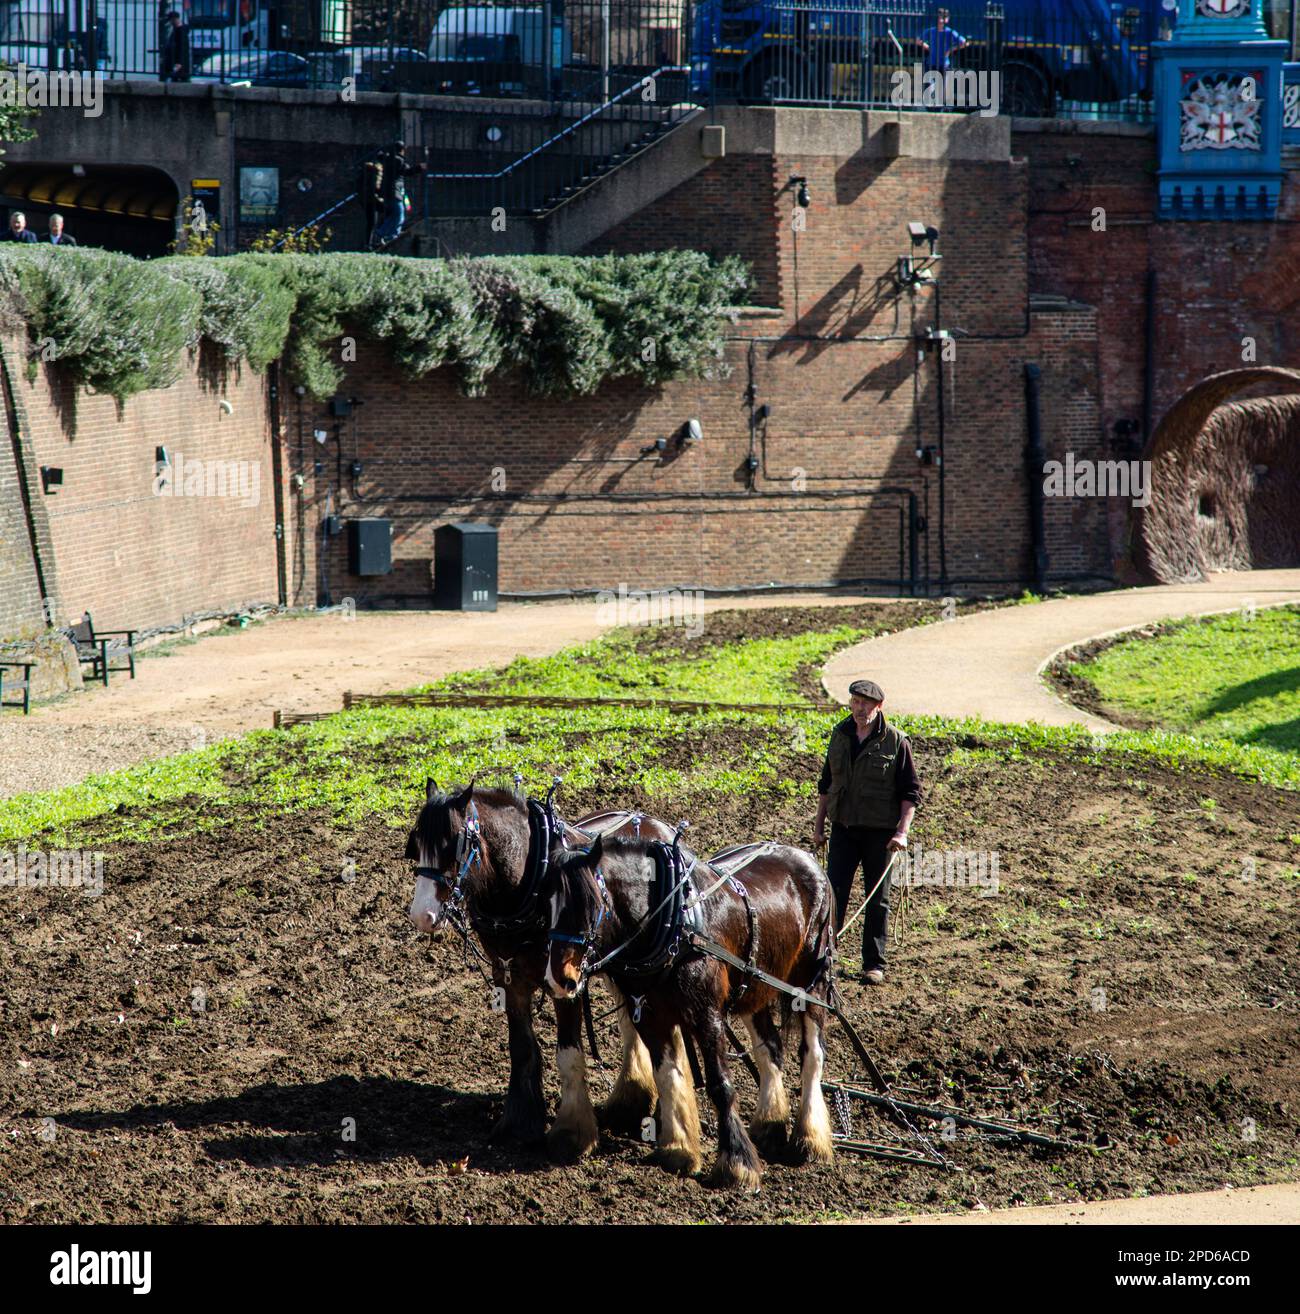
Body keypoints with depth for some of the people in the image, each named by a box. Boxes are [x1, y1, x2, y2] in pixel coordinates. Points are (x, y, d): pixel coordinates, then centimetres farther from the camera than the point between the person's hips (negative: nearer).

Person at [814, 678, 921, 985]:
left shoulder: (895, 741, -7)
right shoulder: (840, 735, 6)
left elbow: (911, 792, -6)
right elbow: (826, 783, 15)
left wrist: (902, 832, -15)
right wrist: (819, 825, 13)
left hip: (880, 832, -3)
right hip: (843, 828, 3)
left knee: (877, 900, 4)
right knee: (834, 893, -2)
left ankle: (874, 965, 11)